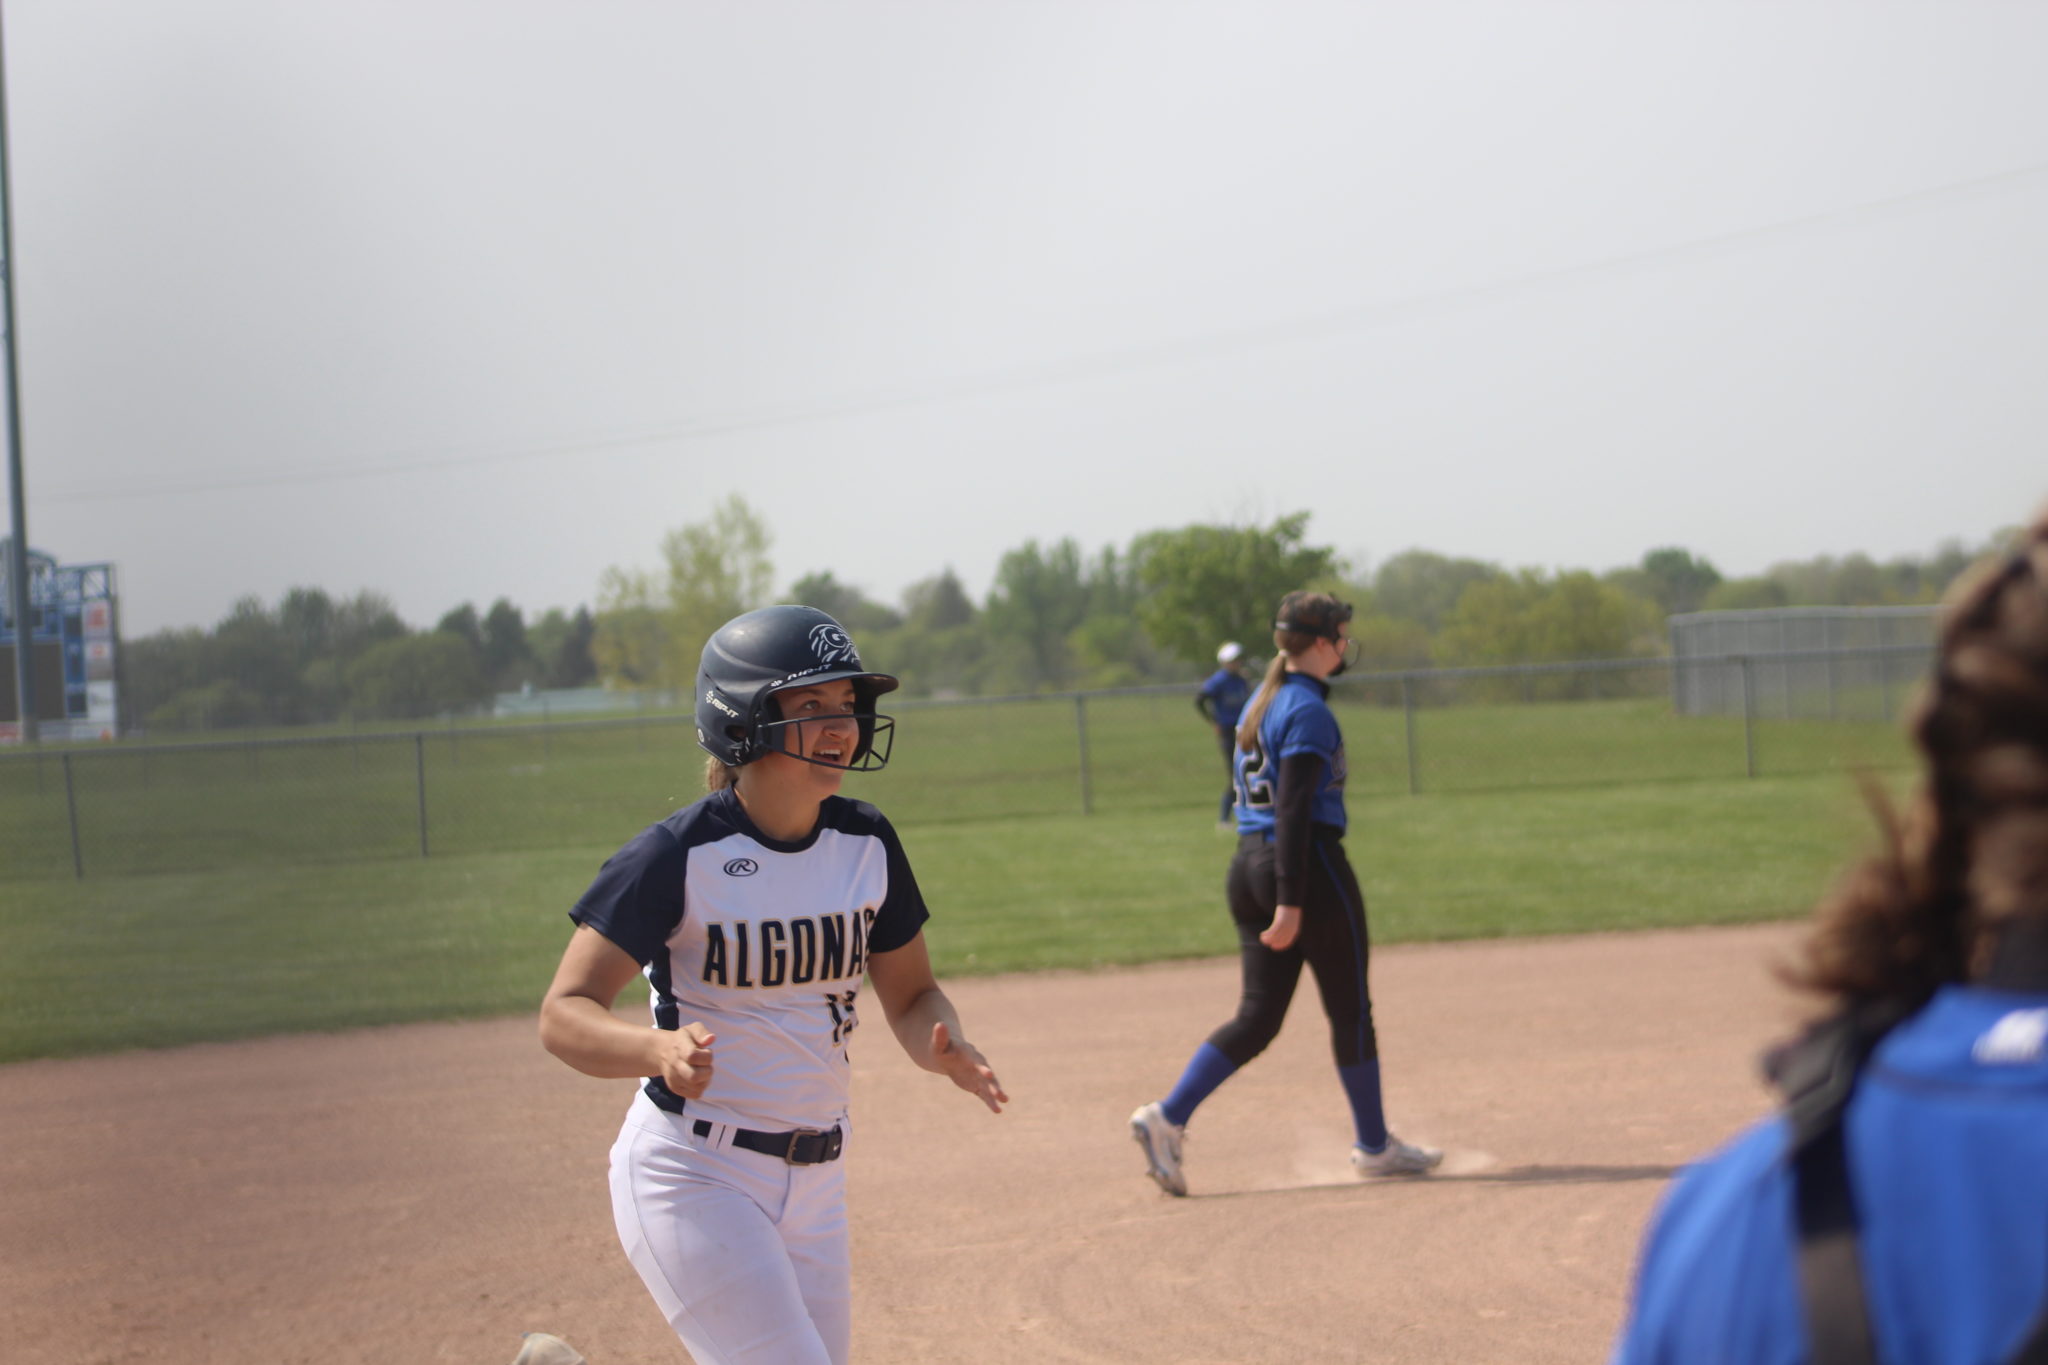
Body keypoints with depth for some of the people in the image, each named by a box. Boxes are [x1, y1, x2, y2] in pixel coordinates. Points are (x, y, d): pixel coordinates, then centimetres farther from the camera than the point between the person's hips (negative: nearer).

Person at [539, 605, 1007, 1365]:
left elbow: (910, 997, 10)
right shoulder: (678, 855, -15)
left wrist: (944, 1050, -12)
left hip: (813, 1183, 7)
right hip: (692, 1177, -6)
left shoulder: (867, 844, 2)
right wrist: (659, 1050, -37)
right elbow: (563, 1015, -17)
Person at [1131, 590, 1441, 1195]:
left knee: (1258, 1016, 7)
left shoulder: (1259, 703, 15)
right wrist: (1291, 901, -22)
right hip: (1309, 868, -8)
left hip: (1248, 867, 8)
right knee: (1351, 1009, 6)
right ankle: (1374, 1146, 17)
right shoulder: (1308, 710, -13)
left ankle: (1167, 1117, -6)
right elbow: (1294, 810, -19)